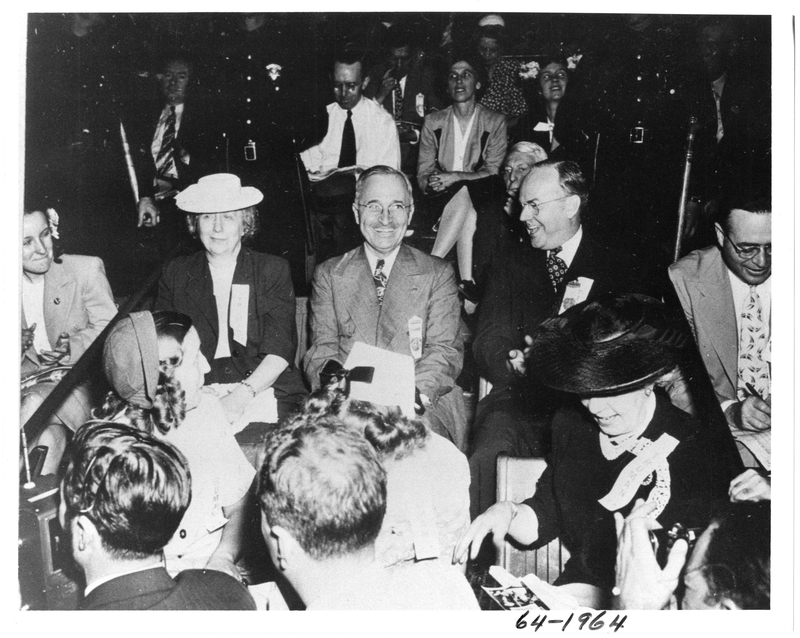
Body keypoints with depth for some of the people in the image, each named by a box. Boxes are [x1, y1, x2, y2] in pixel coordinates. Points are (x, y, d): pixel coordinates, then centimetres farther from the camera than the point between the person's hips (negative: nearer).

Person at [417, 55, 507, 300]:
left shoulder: (495, 122, 4)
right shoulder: (433, 122, 9)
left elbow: (494, 172, -5)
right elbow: (423, 175, 5)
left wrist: (456, 177, -19)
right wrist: (436, 183, -20)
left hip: (479, 197, -1)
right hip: (441, 199, 1)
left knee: (462, 196, -34)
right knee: (465, 207, -32)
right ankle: (466, 280, -32)